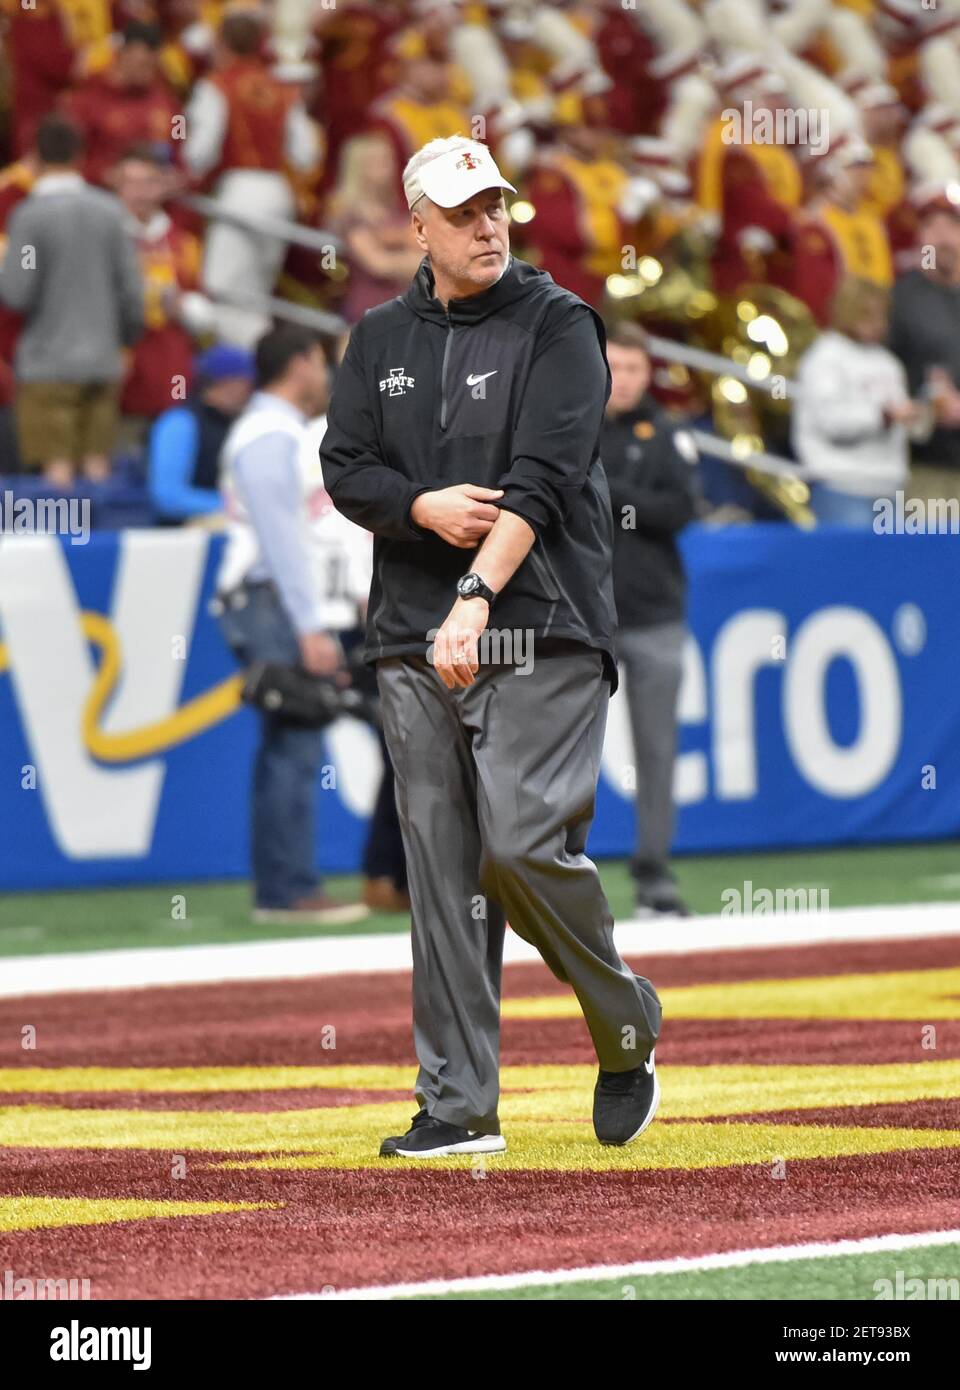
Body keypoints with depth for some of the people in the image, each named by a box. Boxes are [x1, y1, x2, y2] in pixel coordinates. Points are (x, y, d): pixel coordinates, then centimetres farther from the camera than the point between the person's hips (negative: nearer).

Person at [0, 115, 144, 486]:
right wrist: (129, 333, 21)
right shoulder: (109, 210, 2)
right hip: (102, 358, 5)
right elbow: (130, 285, 4)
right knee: (96, 465, 10)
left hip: (49, 363, -5)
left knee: (56, 469, -3)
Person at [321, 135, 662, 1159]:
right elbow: (344, 468, 8)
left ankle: (627, 1031, 9)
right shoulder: (381, 339, 14)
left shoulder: (560, 327, -3)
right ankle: (458, 1105, 6)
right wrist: (425, 507, -13)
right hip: (413, 642, 5)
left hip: (539, 635, -5)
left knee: (524, 844, -15)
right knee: (441, 870, 2)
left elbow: (541, 481, -14)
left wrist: (476, 600, -26)